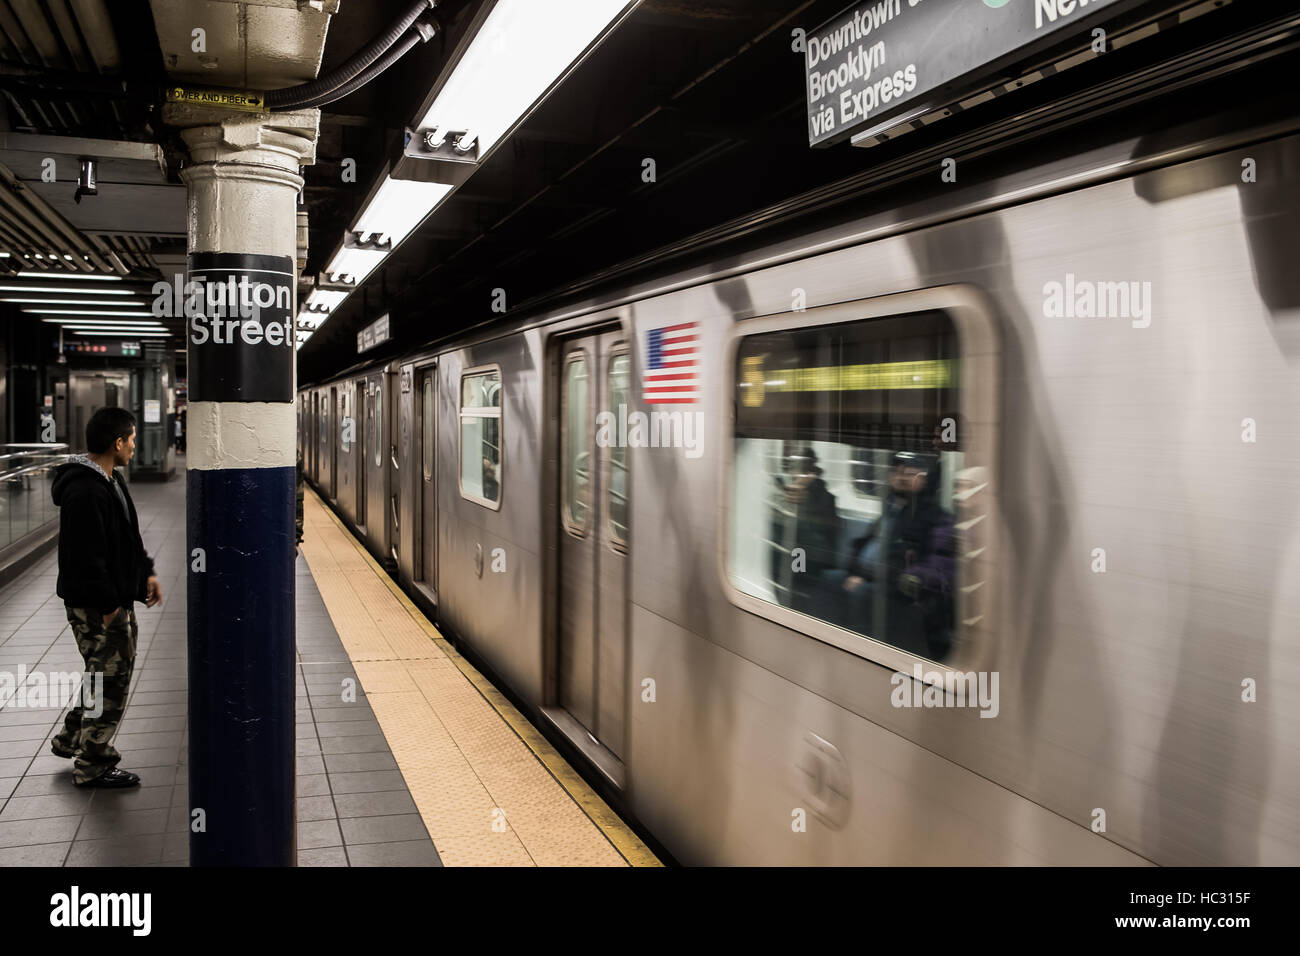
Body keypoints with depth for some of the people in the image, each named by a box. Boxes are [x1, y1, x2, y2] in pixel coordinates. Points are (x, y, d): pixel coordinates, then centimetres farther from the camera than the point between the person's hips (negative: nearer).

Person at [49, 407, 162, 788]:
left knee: (107, 673, 22)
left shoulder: (110, 481, 11)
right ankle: (92, 766, 11)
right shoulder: (86, 492, -23)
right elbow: (87, 556, -26)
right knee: (110, 679, -1)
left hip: (116, 598, 11)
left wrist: (146, 572, 12)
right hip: (96, 605, -11)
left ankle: (72, 739, 37)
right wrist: (108, 605, -22)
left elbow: (127, 537, 21)